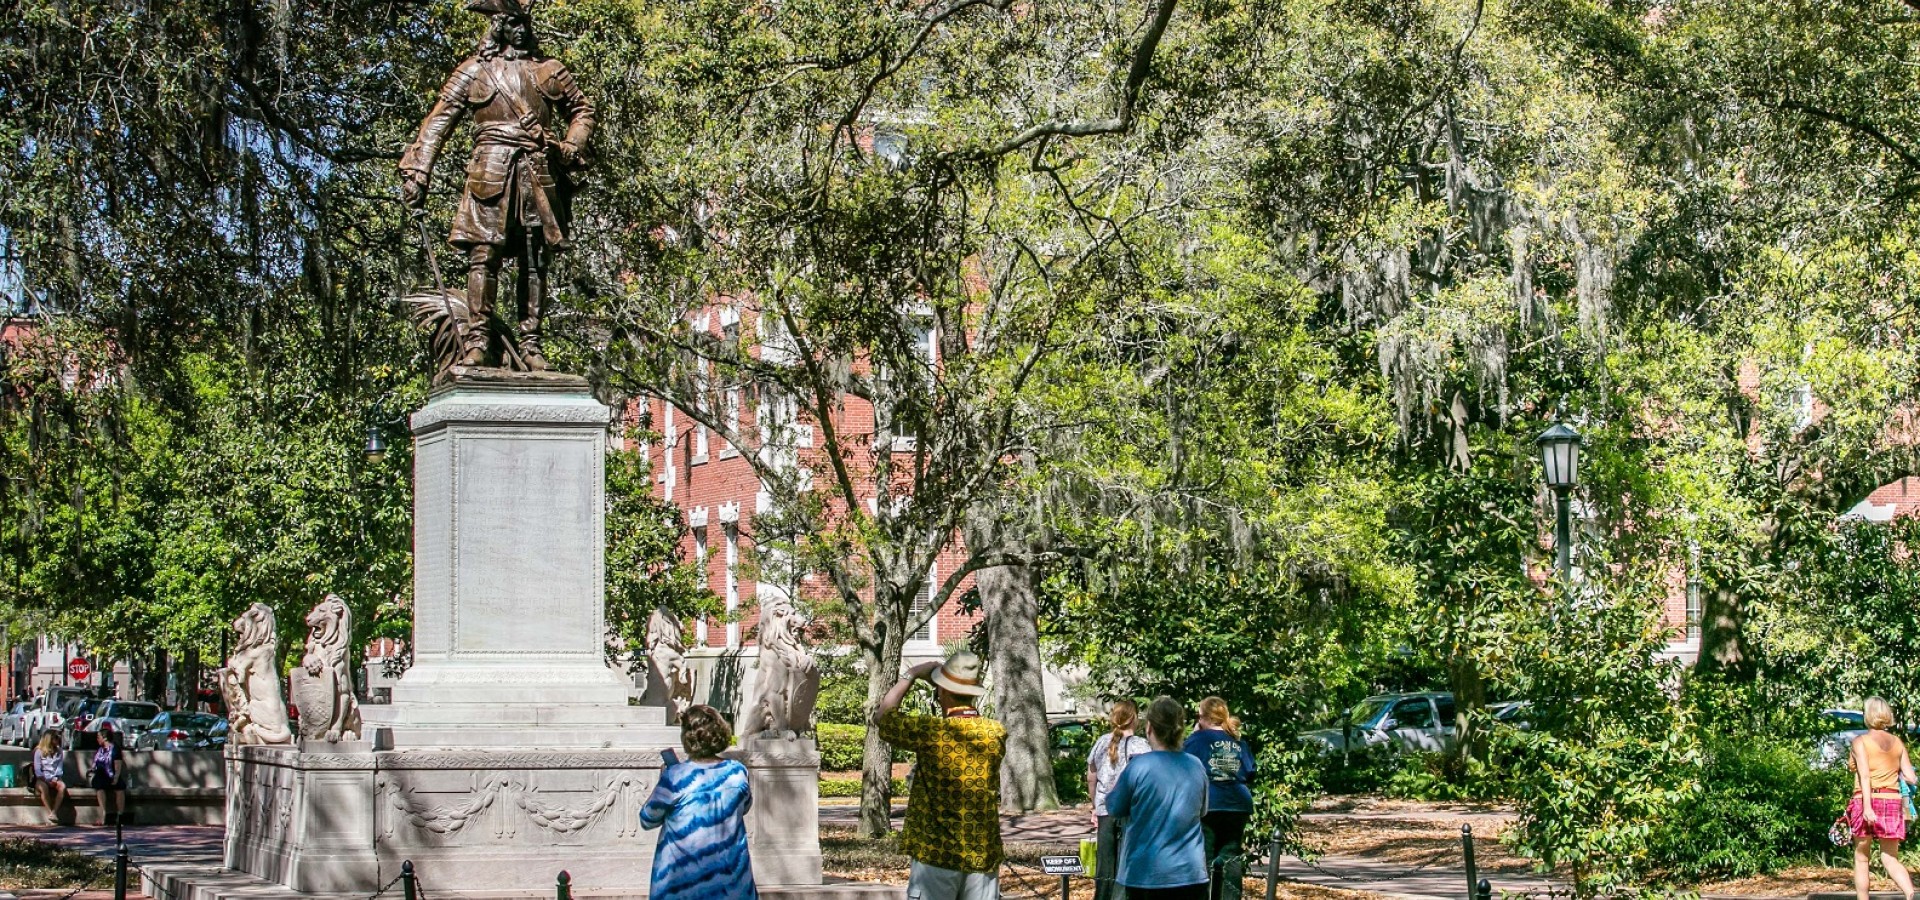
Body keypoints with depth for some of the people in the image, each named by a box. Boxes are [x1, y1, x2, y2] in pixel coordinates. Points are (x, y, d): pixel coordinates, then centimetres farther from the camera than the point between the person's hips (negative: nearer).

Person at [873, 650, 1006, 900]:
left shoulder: (930, 732, -12)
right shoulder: (995, 733, 0)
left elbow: (882, 715, 4)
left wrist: (910, 676, 11)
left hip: (936, 854, -4)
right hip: (983, 856, 4)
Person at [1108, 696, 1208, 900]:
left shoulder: (1139, 766, -11)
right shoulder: (1196, 766, 1)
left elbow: (1114, 808, 1)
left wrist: (1116, 785, 18)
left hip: (1147, 872, -3)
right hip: (1191, 872, 3)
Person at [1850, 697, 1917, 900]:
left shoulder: (1860, 741, -3)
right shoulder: (1898, 743, 9)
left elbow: (1864, 775, -15)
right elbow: (1911, 778, 5)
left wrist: (1867, 806, -23)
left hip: (1867, 801, -4)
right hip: (1892, 801, 4)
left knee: (1861, 858, 9)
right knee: (1890, 858, 5)